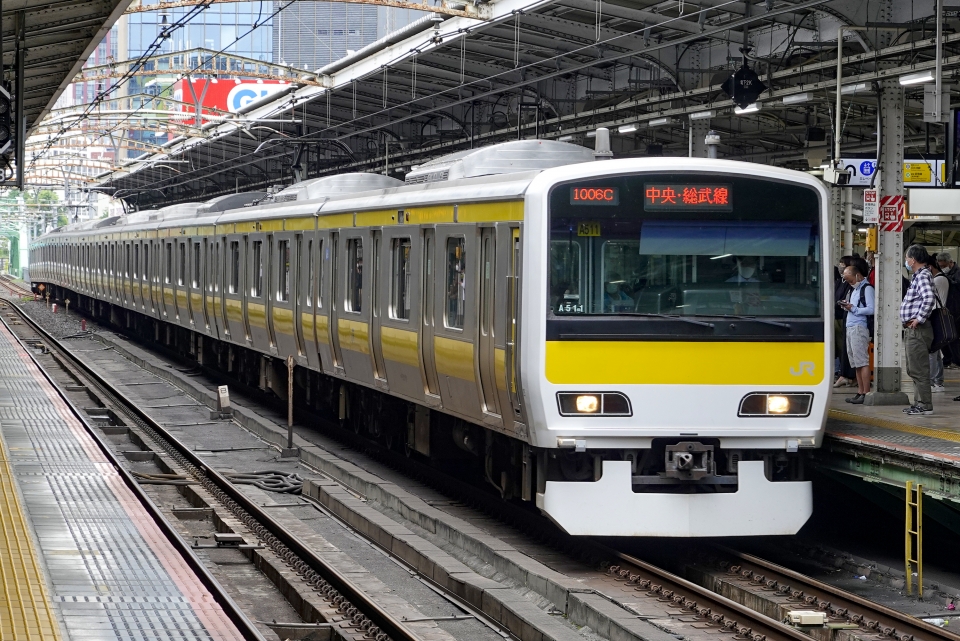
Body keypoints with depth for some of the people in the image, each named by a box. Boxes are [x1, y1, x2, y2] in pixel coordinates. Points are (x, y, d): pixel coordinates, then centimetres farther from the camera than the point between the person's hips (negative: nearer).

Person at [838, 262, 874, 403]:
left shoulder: (867, 288, -8)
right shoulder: (855, 289, 21)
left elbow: (871, 309, -18)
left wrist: (853, 308, -14)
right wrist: (847, 306, 9)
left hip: (859, 328, -10)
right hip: (851, 327, 10)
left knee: (862, 361, -10)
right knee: (856, 363, 10)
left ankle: (865, 393, -11)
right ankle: (860, 392, 13)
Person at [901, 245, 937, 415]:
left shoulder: (923, 276, -14)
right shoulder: (918, 276, 18)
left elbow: (929, 298, -31)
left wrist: (919, 319, -23)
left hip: (918, 330, -11)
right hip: (912, 330, 11)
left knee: (919, 369, -8)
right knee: (914, 369, 15)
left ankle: (925, 405, -7)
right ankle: (919, 402, 20)